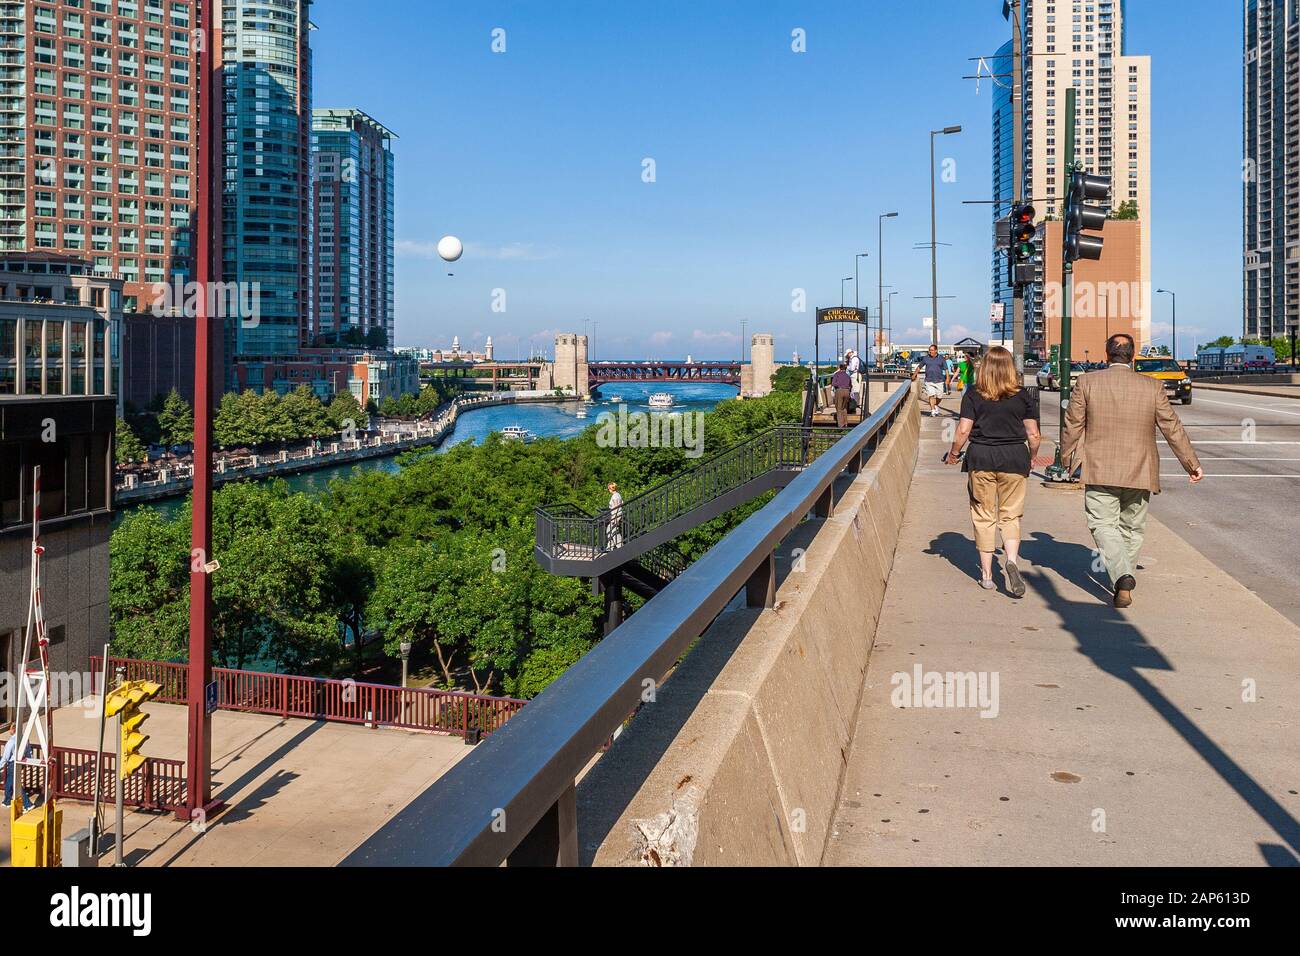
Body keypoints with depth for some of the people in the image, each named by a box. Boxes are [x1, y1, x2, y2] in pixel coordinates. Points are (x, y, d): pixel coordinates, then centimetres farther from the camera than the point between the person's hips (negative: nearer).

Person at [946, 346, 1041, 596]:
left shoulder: (973, 394, -2)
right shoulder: (1023, 395, 2)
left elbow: (963, 430, -6)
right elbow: (1033, 434, 2)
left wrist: (953, 453, 10)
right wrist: (1032, 457, 19)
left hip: (981, 457, -1)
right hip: (1014, 458, 1)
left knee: (983, 517, 9)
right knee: (1010, 516, 10)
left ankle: (986, 574, 14)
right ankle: (1011, 560, -15)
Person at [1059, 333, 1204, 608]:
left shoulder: (1087, 383, -4)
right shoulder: (1152, 387, -1)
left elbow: (1073, 425, 0)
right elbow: (1172, 428, 3)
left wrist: (1066, 459, 15)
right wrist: (1192, 463, 12)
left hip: (1100, 471, -2)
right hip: (1139, 472, 2)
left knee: (1104, 525, -1)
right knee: (1132, 528, 16)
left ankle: (1122, 577, -21)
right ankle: (1125, 576, 26)